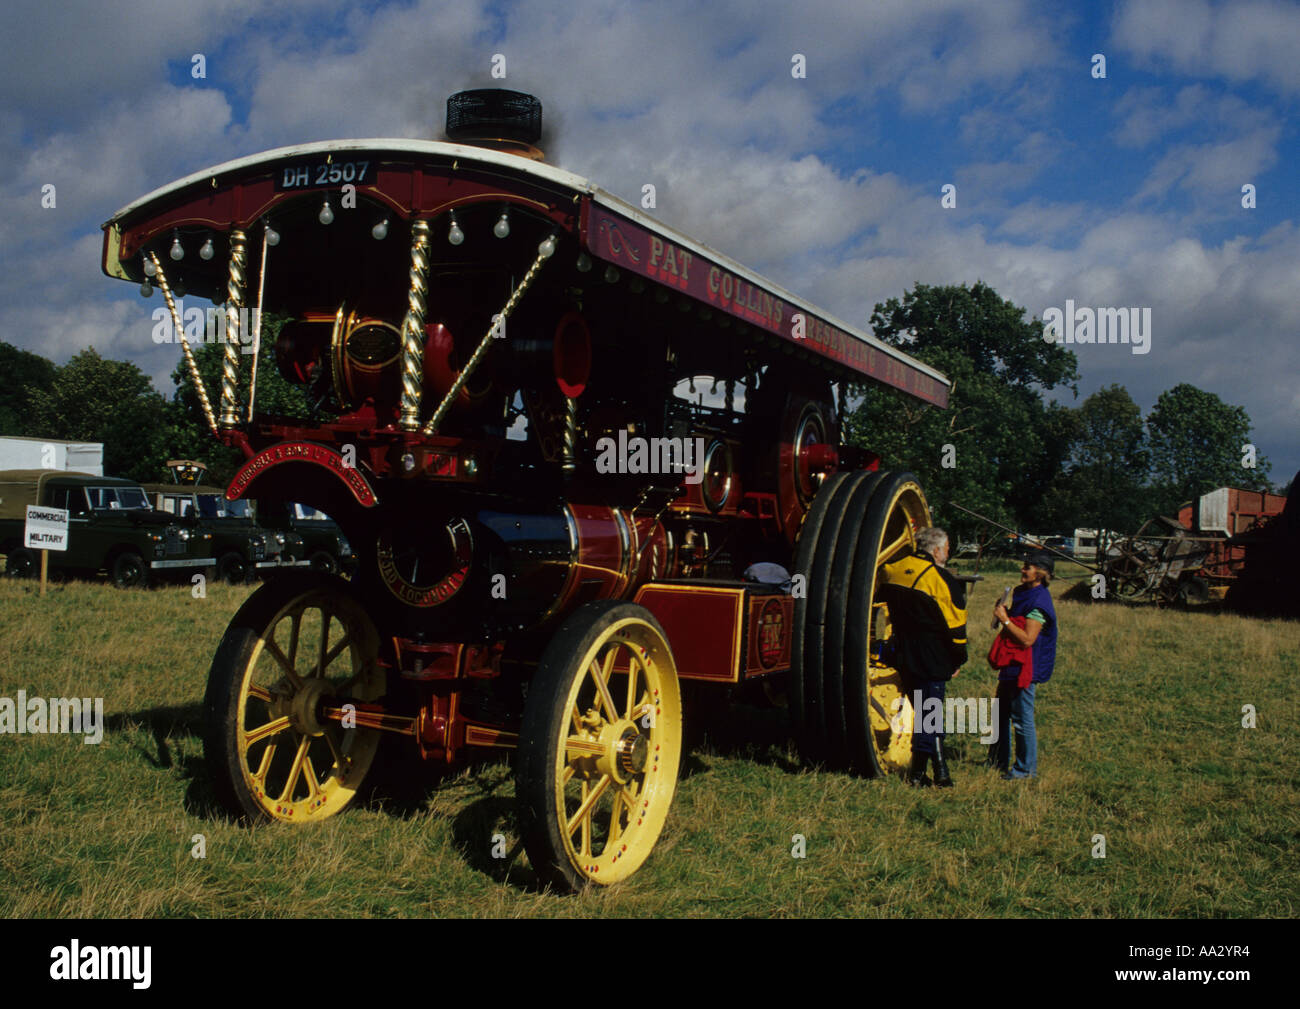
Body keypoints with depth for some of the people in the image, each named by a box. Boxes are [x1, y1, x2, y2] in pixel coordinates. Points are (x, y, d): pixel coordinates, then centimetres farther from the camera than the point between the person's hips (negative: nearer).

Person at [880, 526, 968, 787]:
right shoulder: (941, 579, -15)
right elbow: (955, 624, -11)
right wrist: (958, 660, -1)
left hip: (903, 655, 7)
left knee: (923, 710, 17)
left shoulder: (893, 570, 3)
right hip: (931, 659, -6)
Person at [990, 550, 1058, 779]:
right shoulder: (1023, 593, 11)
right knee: (1001, 713, 19)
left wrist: (1005, 620, -20)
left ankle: (1026, 768, 11)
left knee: (1022, 718, -1)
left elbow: (1027, 639, -25)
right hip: (1012, 665, 10)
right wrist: (1003, 612, 7)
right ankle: (1000, 760, 32)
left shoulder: (1039, 601, -20)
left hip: (1026, 669, -10)